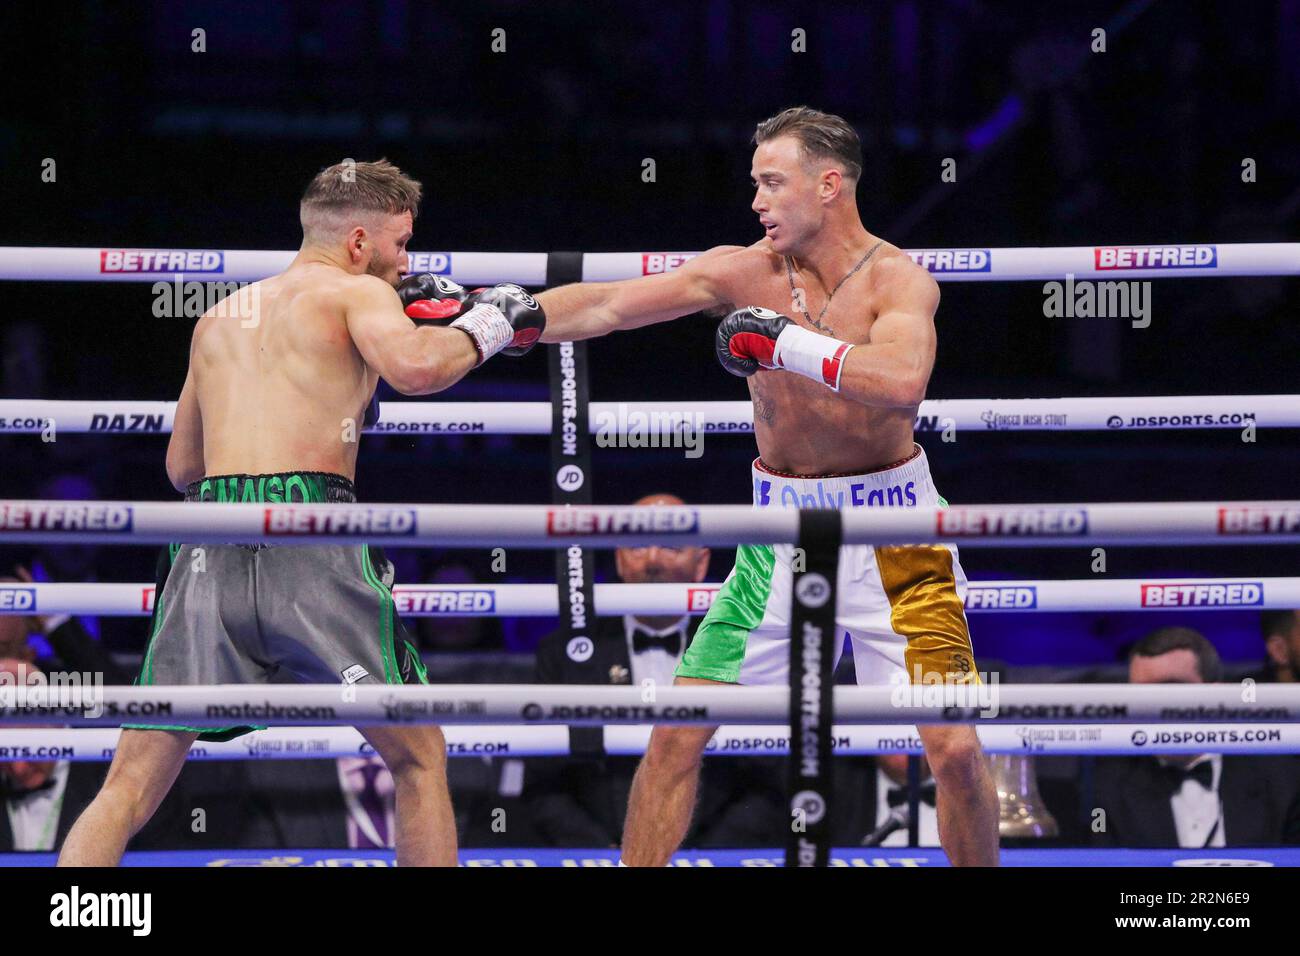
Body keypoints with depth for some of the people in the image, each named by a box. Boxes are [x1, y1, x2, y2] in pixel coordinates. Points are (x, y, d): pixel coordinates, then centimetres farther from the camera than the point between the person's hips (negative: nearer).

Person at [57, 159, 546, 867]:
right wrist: (479, 327, 5)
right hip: (310, 540, -5)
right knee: (419, 759, 10)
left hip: (208, 547, 5)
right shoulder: (356, 292, 8)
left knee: (132, 785, 3)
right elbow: (413, 368, -15)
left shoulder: (217, 321, 26)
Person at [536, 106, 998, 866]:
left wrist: (784, 343, -32)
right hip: (783, 536, 3)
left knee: (953, 747, -9)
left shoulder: (898, 280, -12)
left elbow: (903, 381, -32)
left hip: (890, 533, -3)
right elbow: (605, 307, -7)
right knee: (676, 734, -1)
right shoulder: (745, 273, -3)